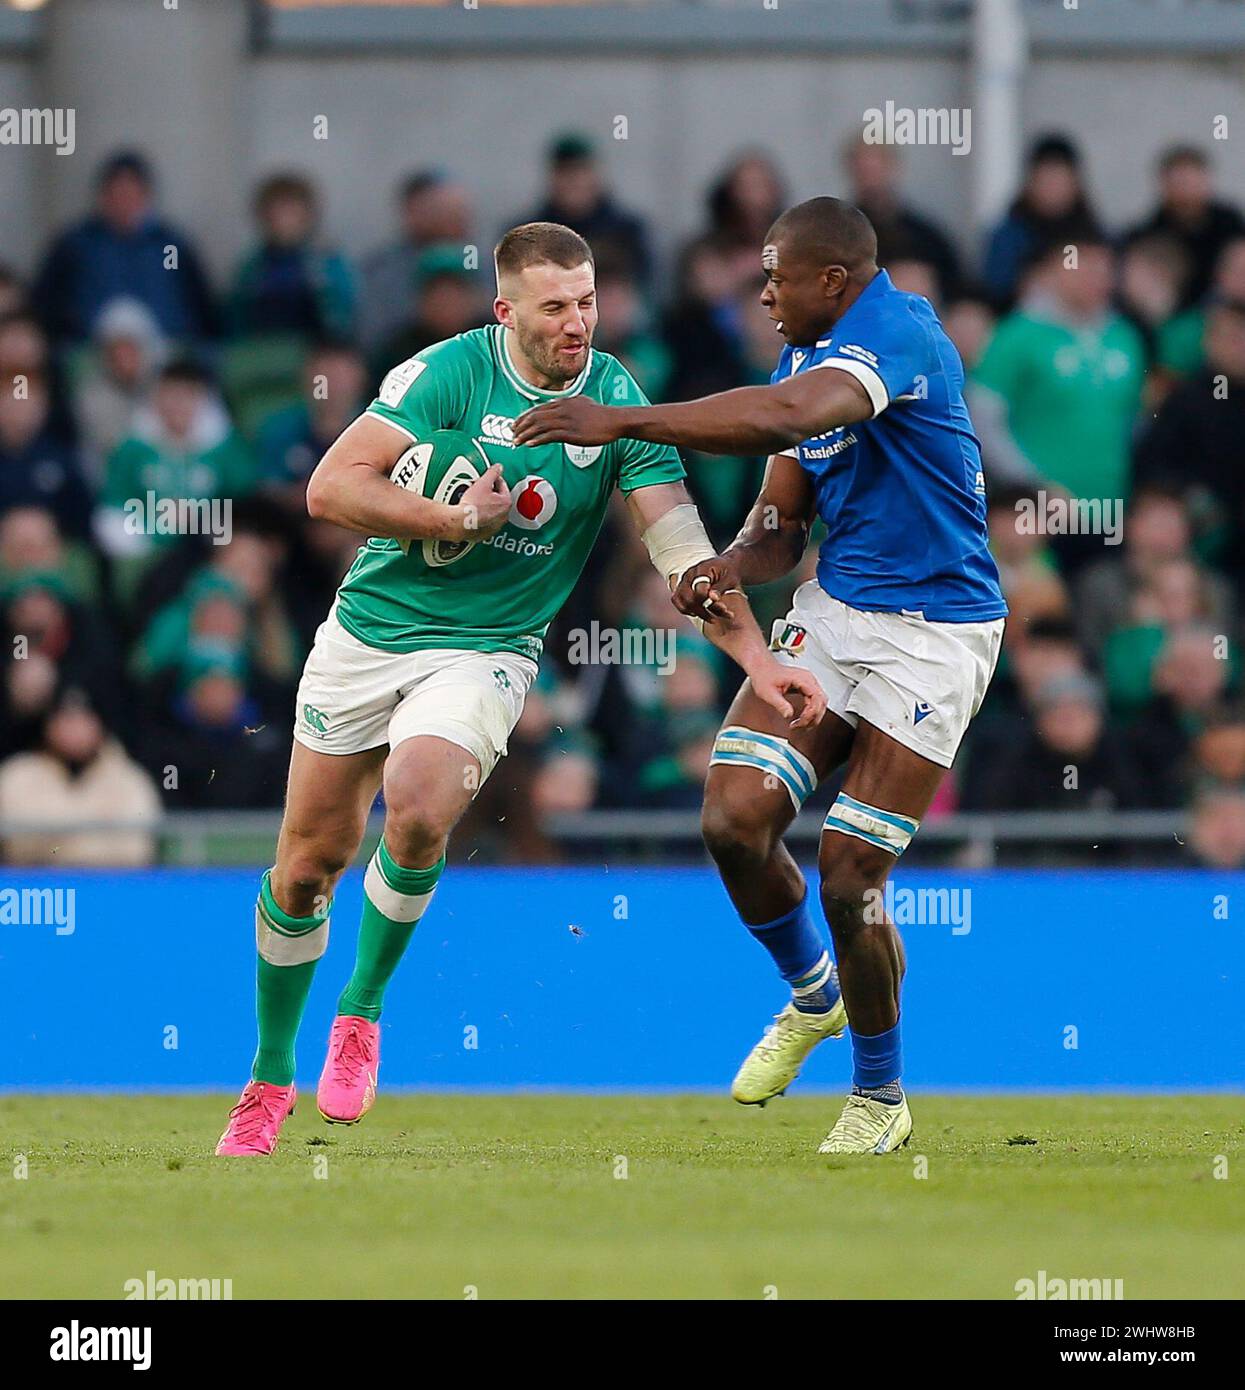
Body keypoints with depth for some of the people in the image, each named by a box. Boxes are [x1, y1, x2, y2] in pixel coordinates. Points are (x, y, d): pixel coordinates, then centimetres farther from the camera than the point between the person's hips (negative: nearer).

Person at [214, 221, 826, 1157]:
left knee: (416, 817, -28)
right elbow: (331, 489, -16)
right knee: (307, 866, 6)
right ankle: (271, 1074, 28)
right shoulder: (449, 372, -12)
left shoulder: (620, 403, -7)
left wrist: (759, 658, -18)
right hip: (368, 632, 0)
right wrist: (460, 519, -22)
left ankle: (362, 1012, -2)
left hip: (486, 651, 0)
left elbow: (682, 549, -8)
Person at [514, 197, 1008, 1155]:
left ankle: (881, 1095, 15)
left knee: (850, 877, -9)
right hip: (833, 610, 8)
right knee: (735, 817, -9)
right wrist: (732, 568, -10)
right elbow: (783, 526, 15)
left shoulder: (898, 332, -19)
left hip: (935, 634, -8)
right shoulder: (806, 358, 11)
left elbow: (789, 416, -39)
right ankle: (812, 997, 20)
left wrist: (624, 421, -38)